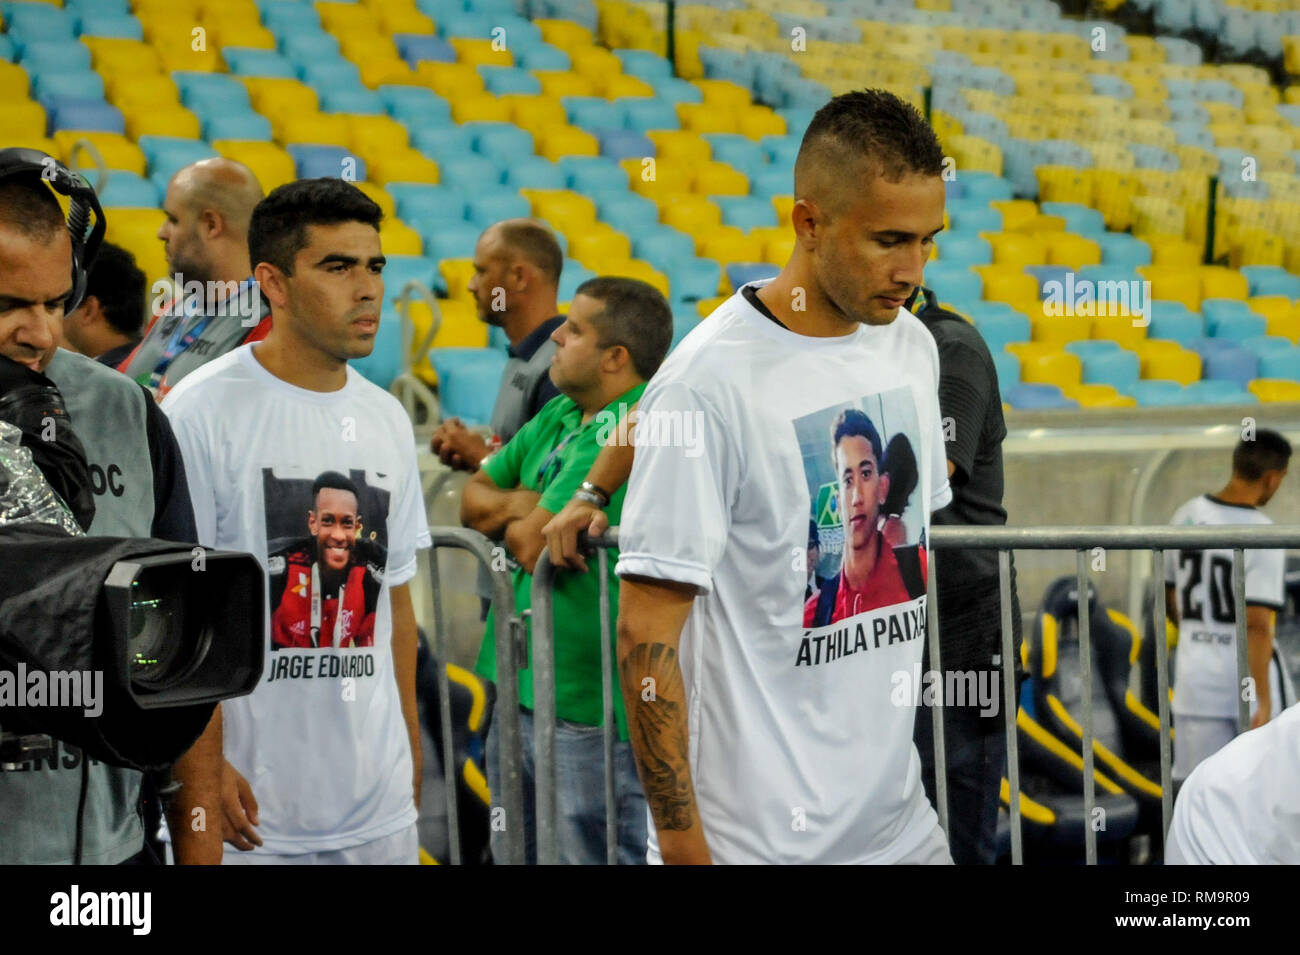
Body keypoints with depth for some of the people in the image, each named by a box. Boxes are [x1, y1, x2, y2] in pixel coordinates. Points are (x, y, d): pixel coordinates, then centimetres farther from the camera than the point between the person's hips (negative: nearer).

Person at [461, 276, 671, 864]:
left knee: (589, 851, -3)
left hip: (586, 705, -10)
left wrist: (517, 522, 0)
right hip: (520, 684, 10)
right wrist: (520, 502, -4)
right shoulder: (559, 415, 12)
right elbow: (473, 502, 17)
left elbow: (532, 548, -22)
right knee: (516, 852, 17)